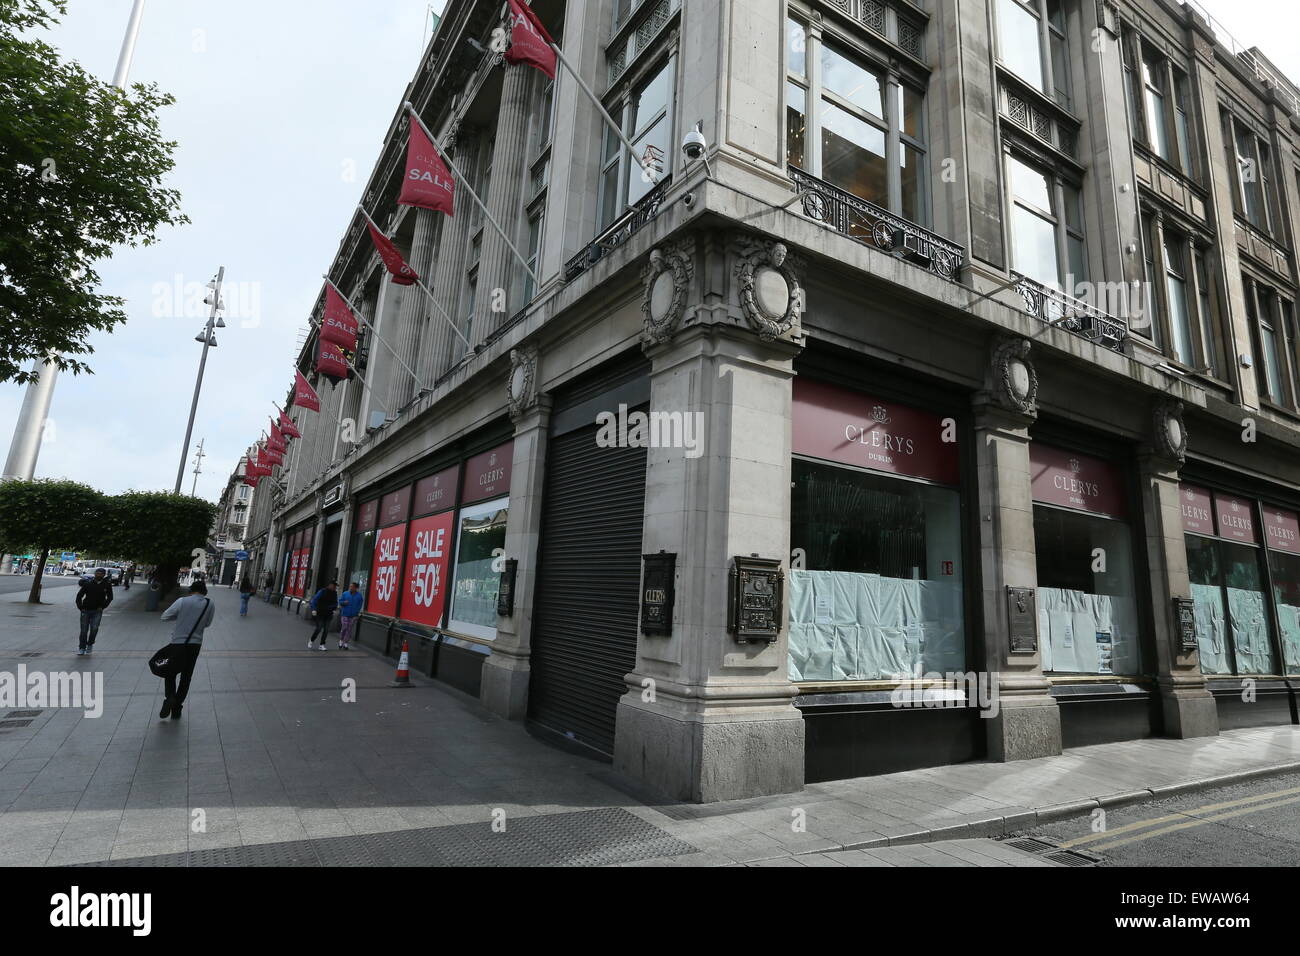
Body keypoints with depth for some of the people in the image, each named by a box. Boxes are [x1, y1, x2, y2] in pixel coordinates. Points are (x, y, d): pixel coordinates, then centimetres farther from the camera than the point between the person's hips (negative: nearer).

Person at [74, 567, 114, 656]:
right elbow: (79, 595, 3)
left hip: (97, 611, 0)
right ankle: (82, 648, 17)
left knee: (94, 628, -13)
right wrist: (80, 607, -4)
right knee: (84, 630, 3)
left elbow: (110, 597, 7)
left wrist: (102, 606, -3)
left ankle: (90, 644, 11)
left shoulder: (107, 584, -3)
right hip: (86, 610, 0)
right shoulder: (88, 583, -6)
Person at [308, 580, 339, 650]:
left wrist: (333, 609, -3)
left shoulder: (335, 593, 4)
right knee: (319, 628, -6)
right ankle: (311, 640, 19)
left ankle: (322, 645, 9)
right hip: (320, 613, -4)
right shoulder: (322, 591, -10)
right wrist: (314, 609, -17)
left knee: (326, 629, 1)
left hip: (328, 614, 4)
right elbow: (314, 600, -10)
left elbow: (336, 603, 14)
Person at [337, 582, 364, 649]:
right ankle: (341, 641, 13)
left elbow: (360, 605, 3)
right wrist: (344, 602, -14)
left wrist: (356, 613, -4)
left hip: (353, 616, 0)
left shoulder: (359, 596, 0)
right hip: (345, 614, 0)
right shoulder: (345, 593, 2)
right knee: (344, 628, -8)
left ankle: (346, 644, 15)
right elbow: (340, 601, 8)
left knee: (349, 630, 5)